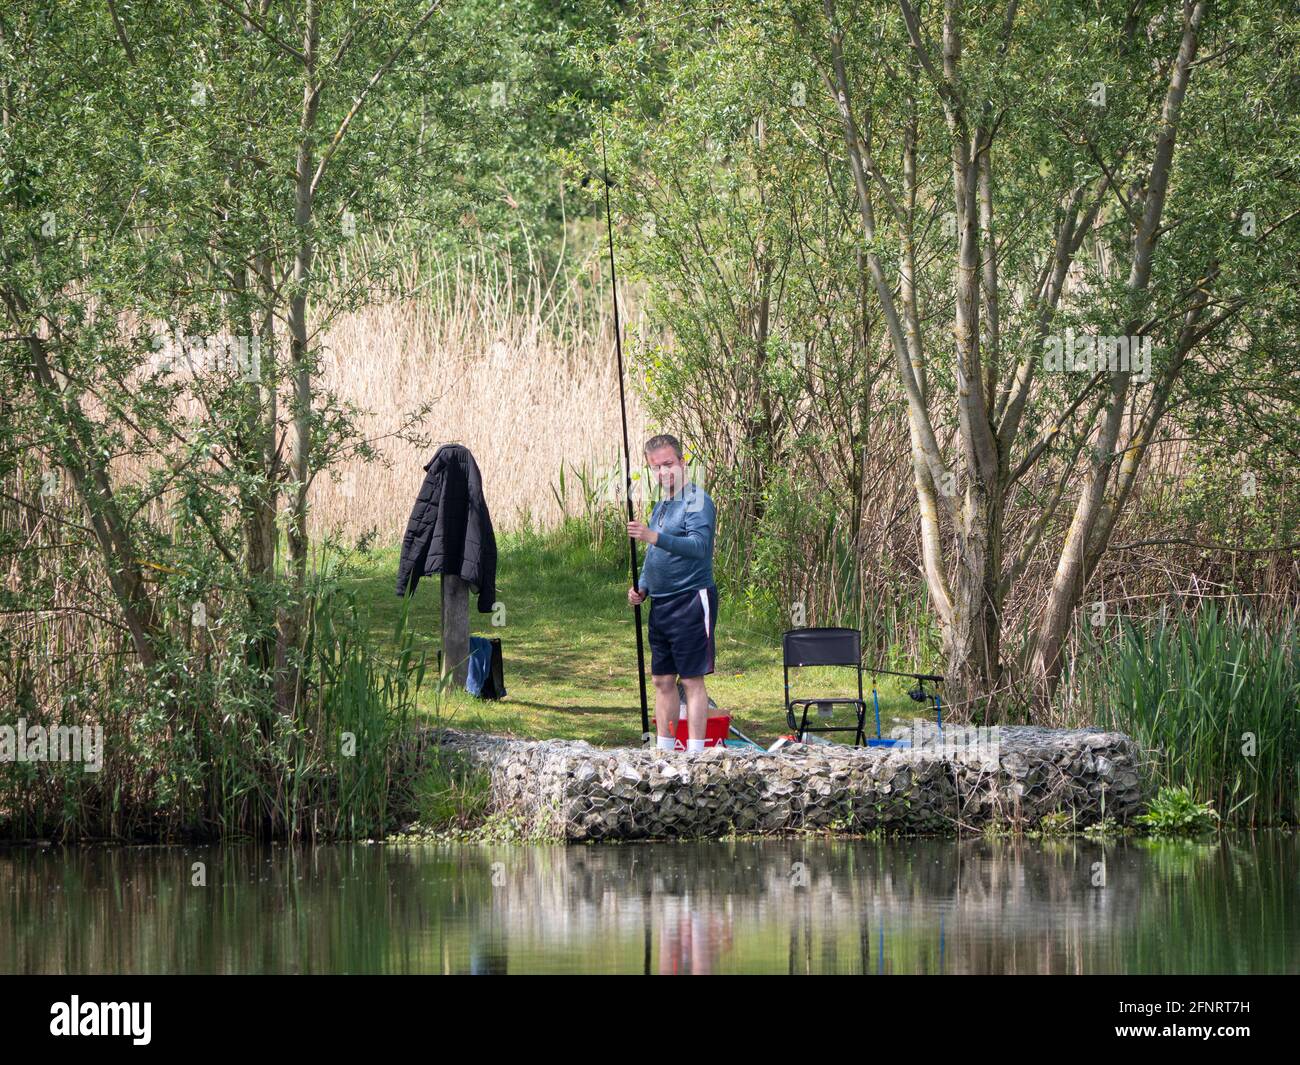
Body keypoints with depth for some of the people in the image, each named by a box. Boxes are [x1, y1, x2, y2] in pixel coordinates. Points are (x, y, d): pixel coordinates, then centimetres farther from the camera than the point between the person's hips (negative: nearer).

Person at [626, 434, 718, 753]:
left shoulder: (697, 501, -10)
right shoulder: (660, 506, 18)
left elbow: (698, 546, -25)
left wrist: (653, 537, -36)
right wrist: (641, 587, 11)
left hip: (691, 601, -9)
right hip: (660, 604, 9)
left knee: (692, 680, -8)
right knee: (662, 680, 10)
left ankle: (695, 753, -8)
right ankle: (664, 750, 15)